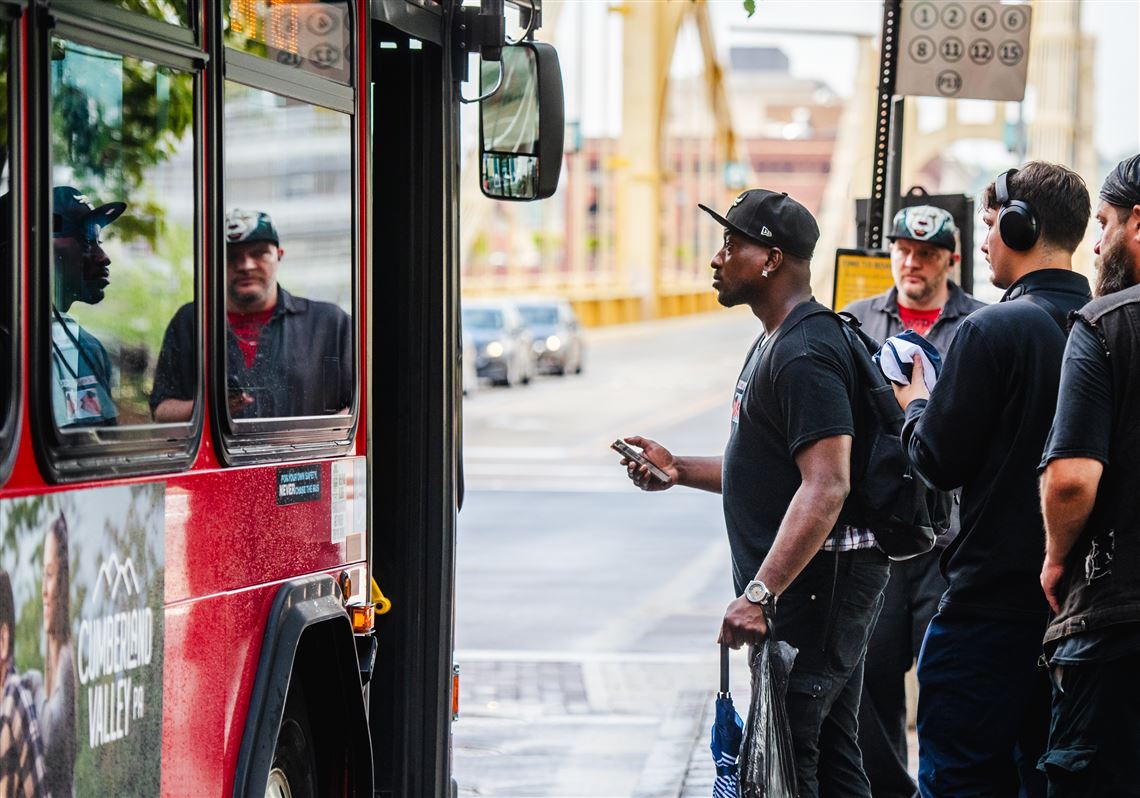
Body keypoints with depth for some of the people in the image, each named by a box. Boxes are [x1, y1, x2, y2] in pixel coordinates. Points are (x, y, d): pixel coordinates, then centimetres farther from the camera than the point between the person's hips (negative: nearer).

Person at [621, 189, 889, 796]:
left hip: (813, 583, -11)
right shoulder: (776, 342, 19)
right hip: (818, 587, 11)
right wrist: (679, 470, 17)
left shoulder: (805, 353, -17)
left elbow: (826, 485, -26)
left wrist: (758, 594, -31)